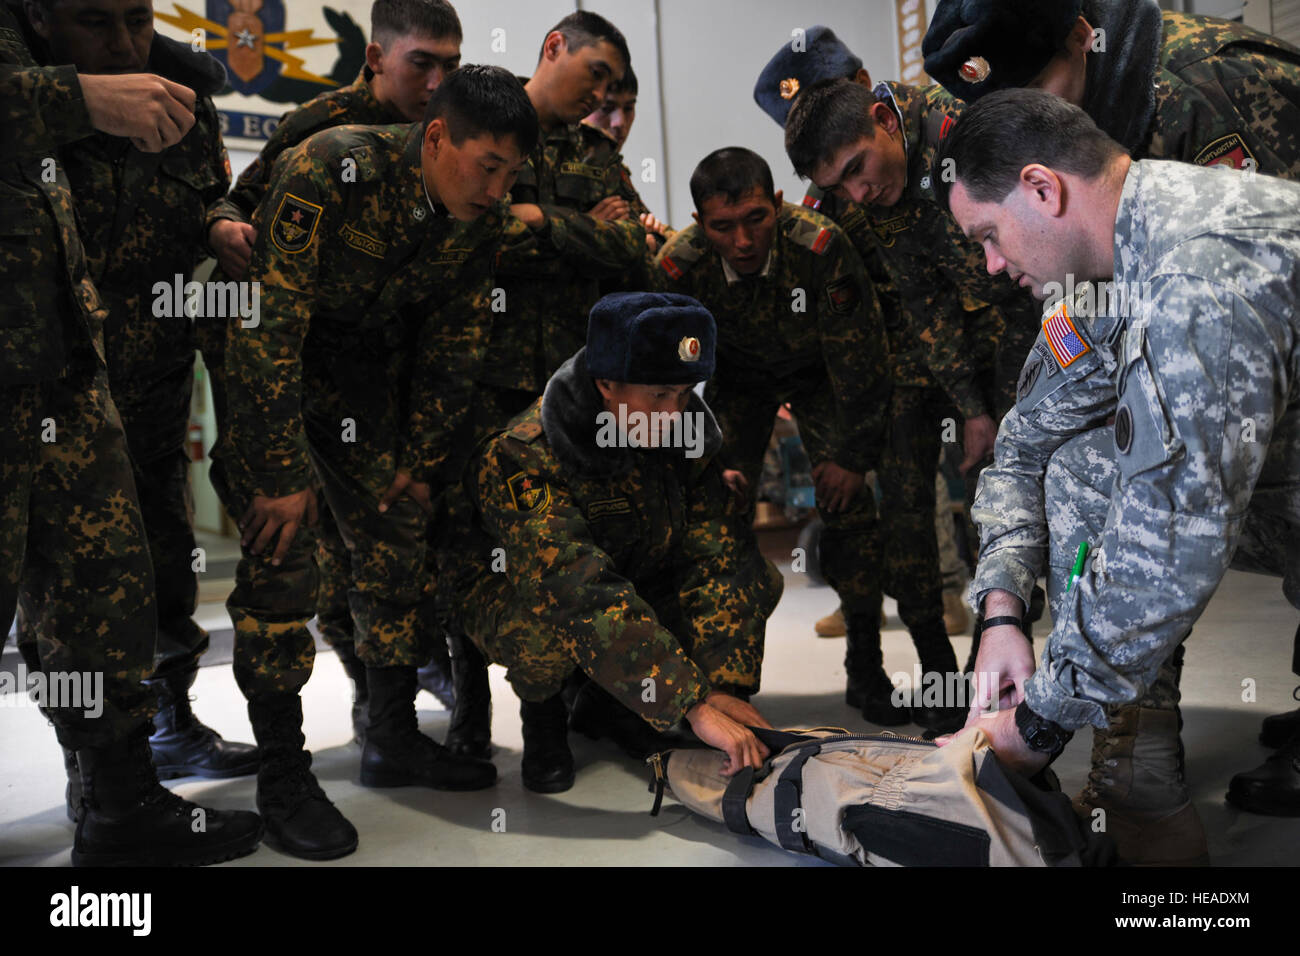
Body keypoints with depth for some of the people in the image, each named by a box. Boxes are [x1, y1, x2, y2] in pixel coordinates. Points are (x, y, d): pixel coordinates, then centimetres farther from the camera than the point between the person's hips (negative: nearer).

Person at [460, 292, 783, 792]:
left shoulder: (682, 432, -17)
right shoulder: (523, 459, -34)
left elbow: (720, 551, -20)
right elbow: (585, 597, -44)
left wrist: (723, 686, -31)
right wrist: (695, 705, -49)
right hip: (512, 598, -5)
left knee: (754, 578, -12)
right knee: (553, 609, -40)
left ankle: (605, 696, 5)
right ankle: (540, 705, -4)